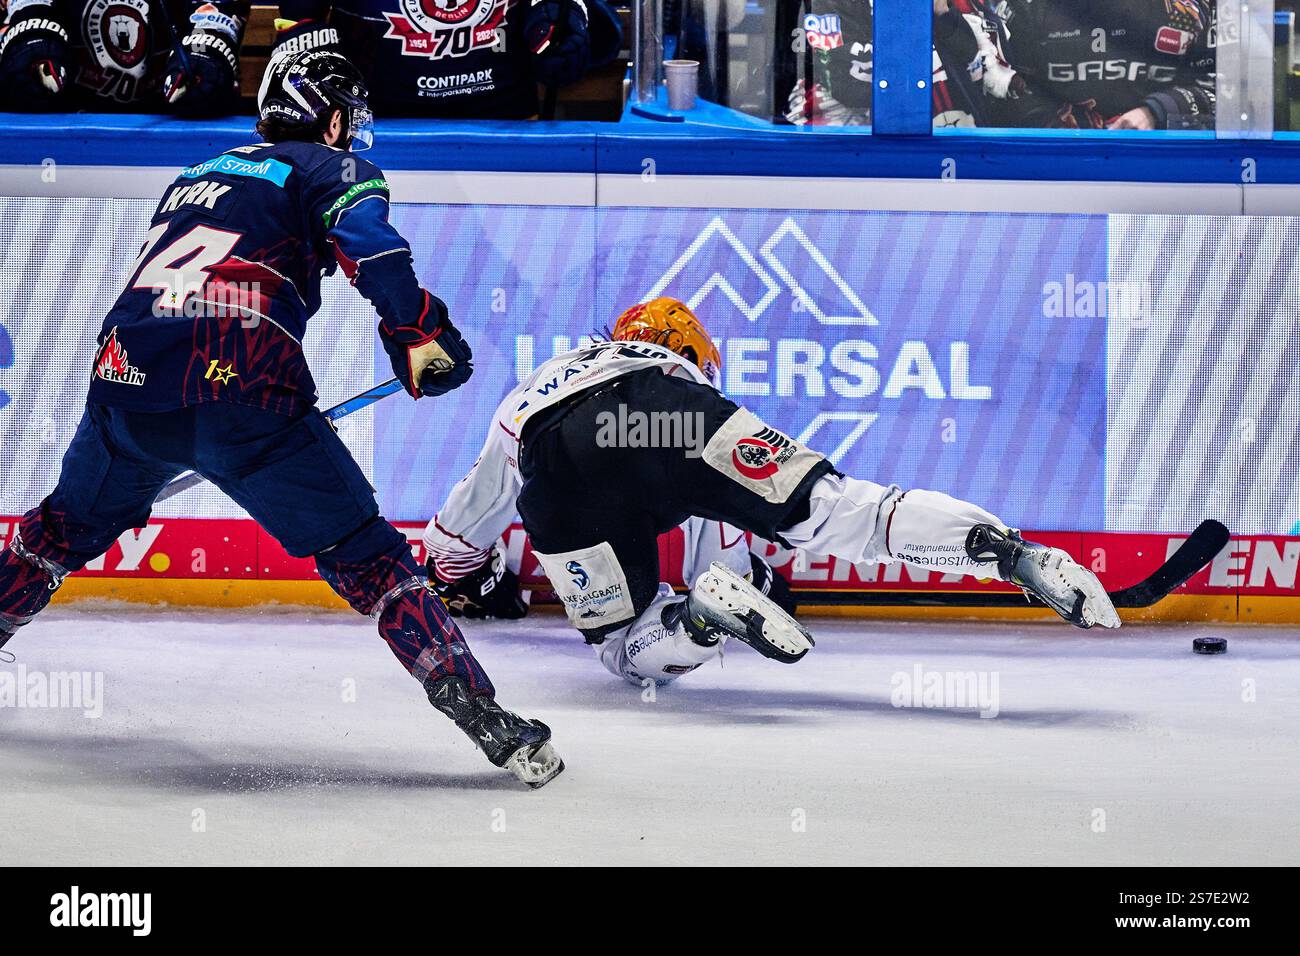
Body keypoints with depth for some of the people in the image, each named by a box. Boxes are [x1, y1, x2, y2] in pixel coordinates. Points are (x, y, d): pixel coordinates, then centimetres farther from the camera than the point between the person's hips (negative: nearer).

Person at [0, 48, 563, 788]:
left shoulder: (194, 177, 32)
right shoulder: (325, 167, 12)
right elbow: (363, 232, -11)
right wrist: (418, 332, -8)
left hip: (126, 374, 5)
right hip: (240, 391, -5)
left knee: (69, 526, 31)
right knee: (366, 557, 0)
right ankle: (481, 716, -6)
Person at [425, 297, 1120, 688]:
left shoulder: (518, 405, 46)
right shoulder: (675, 375, 45)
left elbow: (461, 526, 59)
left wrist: (464, 582, 78)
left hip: (561, 473, 0)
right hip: (669, 419, 0)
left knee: (631, 648, 10)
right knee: (834, 507, -6)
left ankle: (699, 618, -24)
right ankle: (1010, 551, -26)